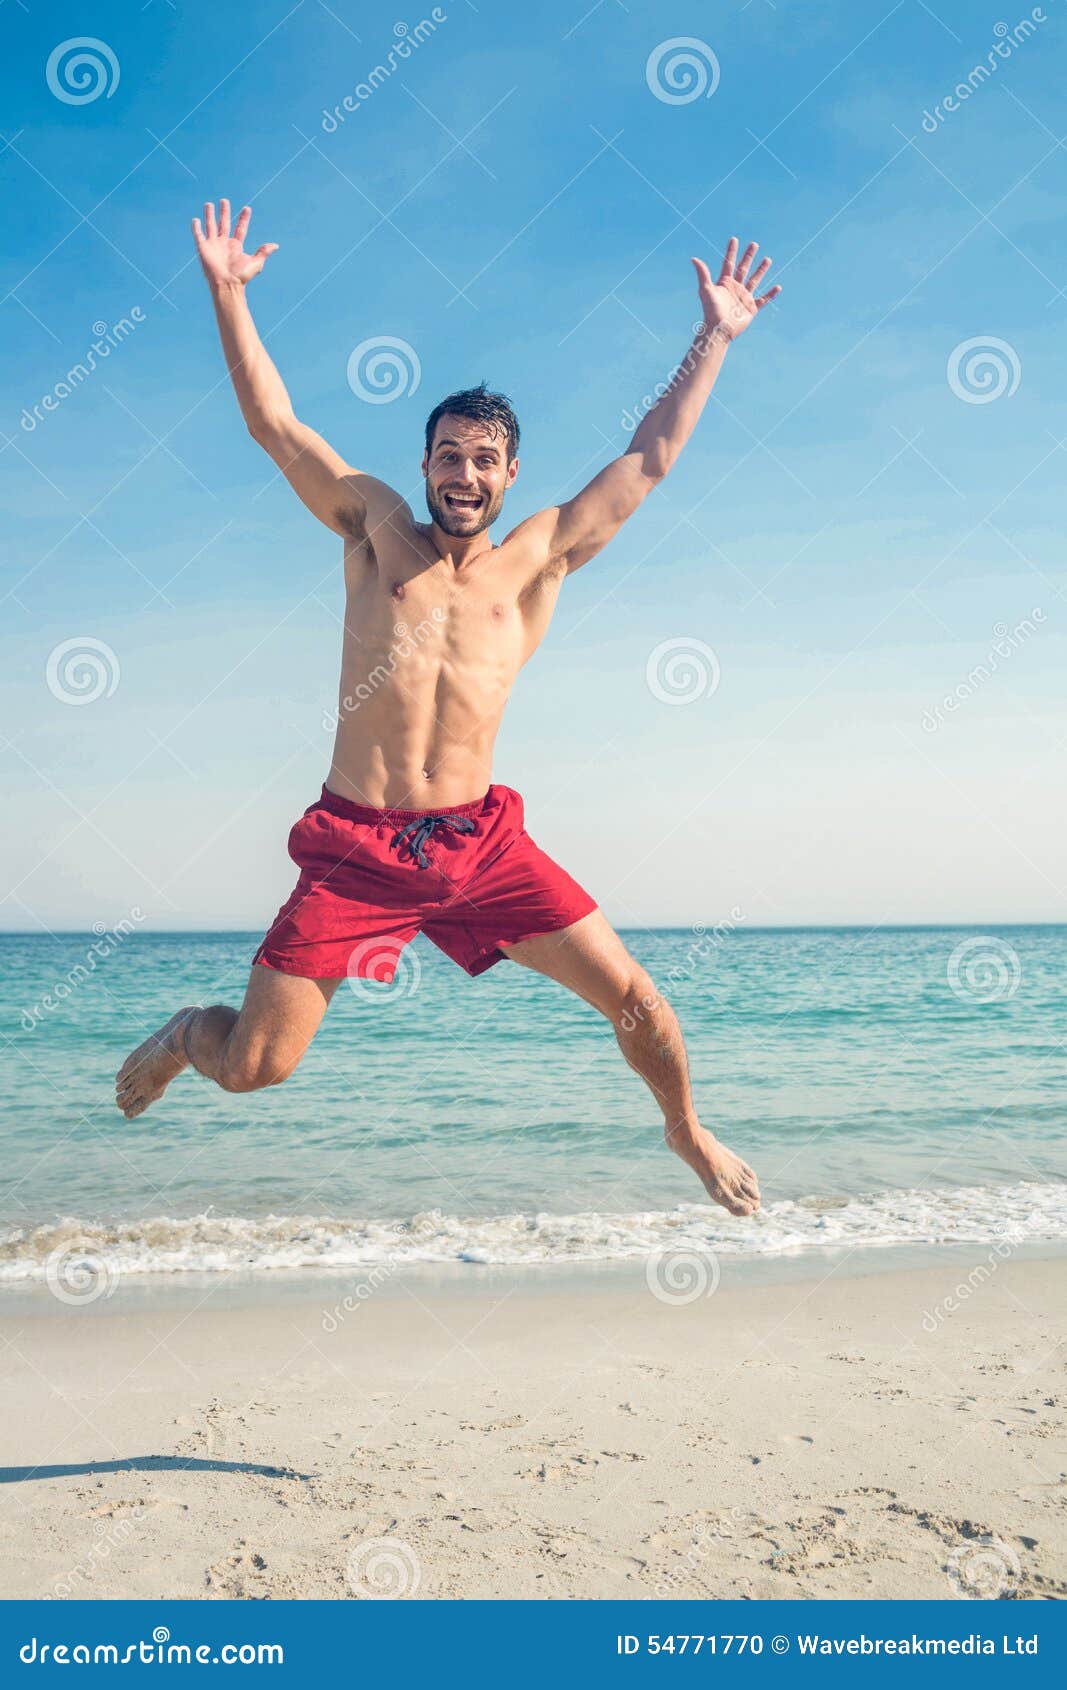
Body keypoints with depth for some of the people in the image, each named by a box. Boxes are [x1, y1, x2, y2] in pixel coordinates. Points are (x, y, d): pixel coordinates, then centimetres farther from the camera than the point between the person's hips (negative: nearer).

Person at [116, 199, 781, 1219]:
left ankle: (688, 1133, 29)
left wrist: (714, 338, 11)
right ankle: (188, 1034, 31)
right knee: (254, 1067, -7)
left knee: (630, 994, -1)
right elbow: (273, 422, 6)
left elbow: (649, 458, 11)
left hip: (482, 840, 2)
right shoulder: (376, 530, 8)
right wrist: (228, 294, 2)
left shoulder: (538, 559, 9)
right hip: (355, 847, -1)